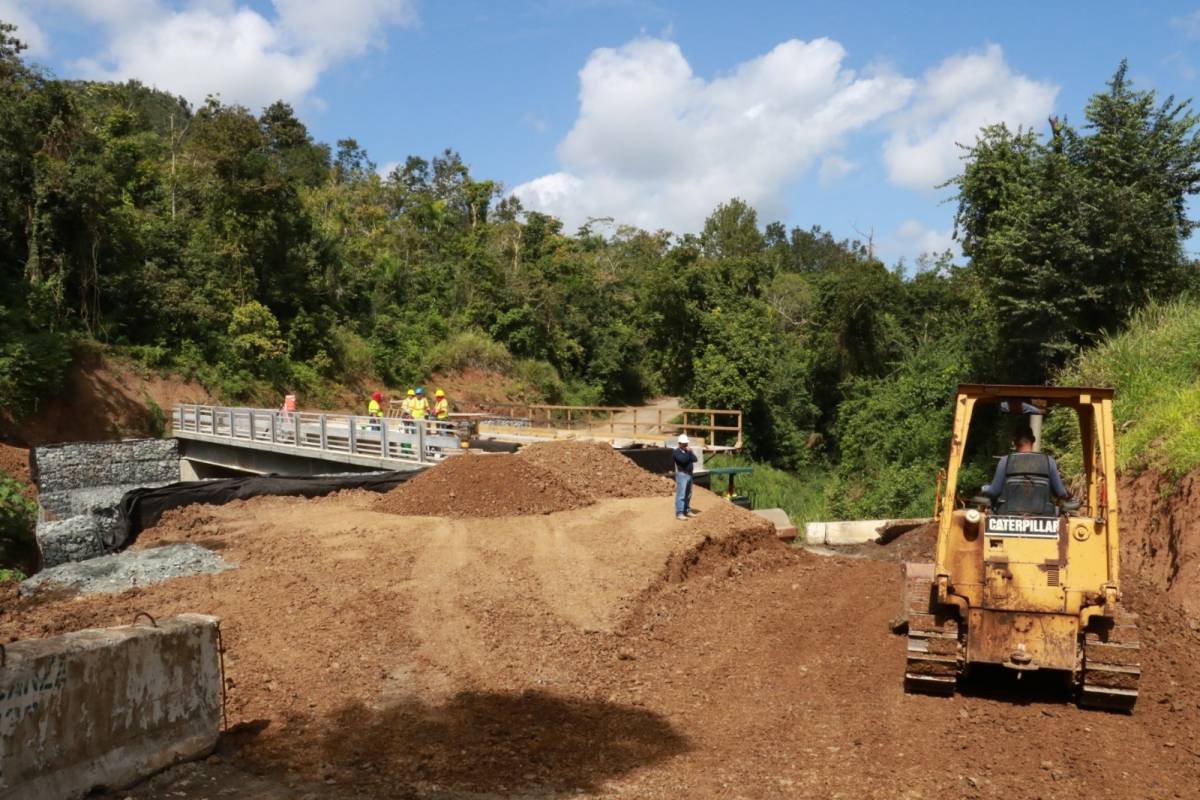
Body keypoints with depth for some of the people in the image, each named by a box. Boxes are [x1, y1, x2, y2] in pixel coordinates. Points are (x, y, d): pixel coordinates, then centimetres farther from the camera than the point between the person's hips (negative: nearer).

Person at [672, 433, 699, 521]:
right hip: (681, 474, -8)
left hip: (689, 474, 8)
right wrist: (688, 452, -14)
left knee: (688, 494, 13)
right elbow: (683, 459, -24)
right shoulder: (676, 451, -9)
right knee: (681, 494, -11)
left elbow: (695, 459, 3)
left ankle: (687, 510, 22)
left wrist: (690, 452, -10)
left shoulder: (688, 450, 14)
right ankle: (679, 513, -13)